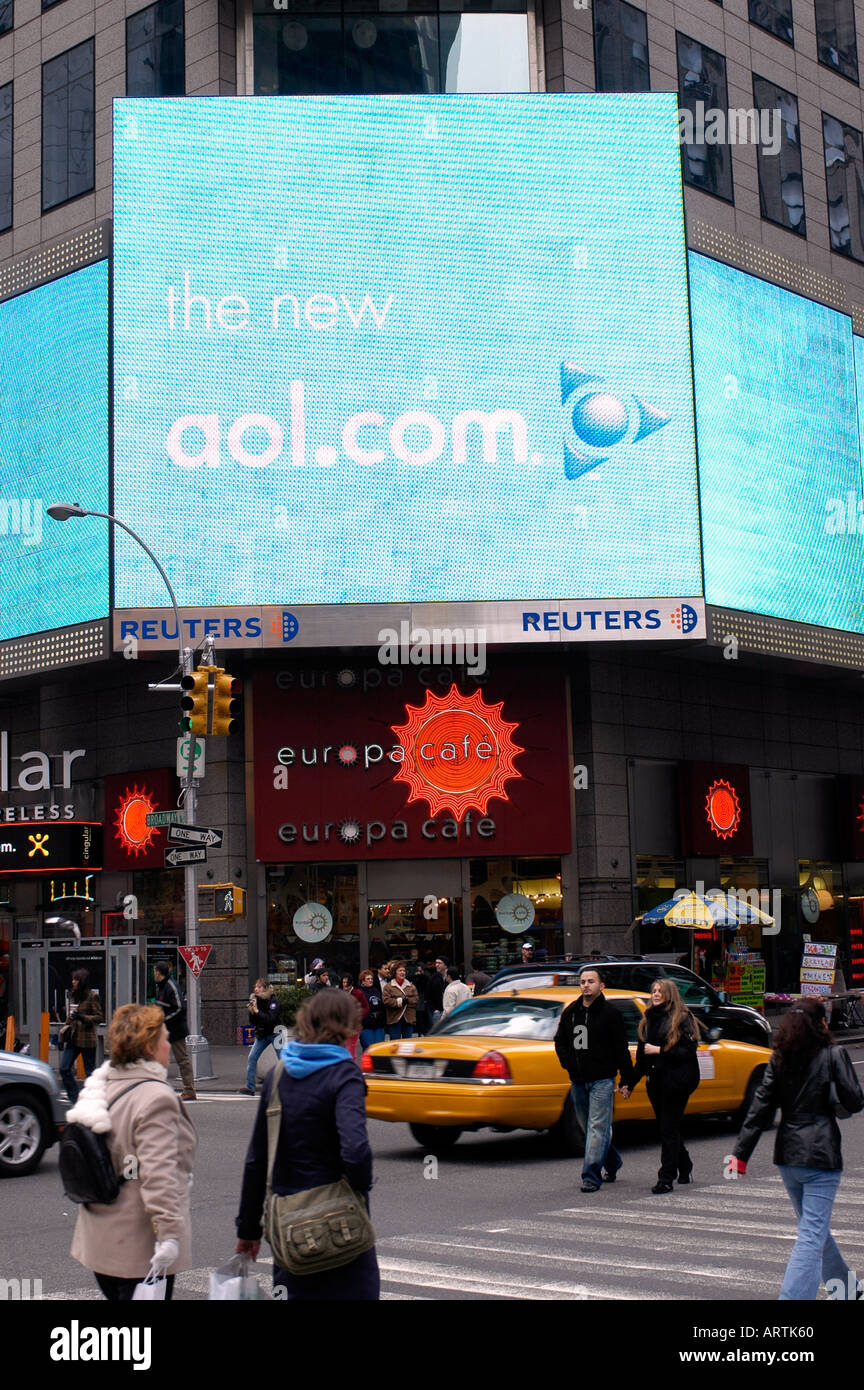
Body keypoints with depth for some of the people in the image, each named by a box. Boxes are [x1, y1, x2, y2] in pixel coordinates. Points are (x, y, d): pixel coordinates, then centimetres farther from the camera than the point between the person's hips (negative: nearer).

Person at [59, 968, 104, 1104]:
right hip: (72, 1039, 7)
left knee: (90, 1071, 2)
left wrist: (82, 1017, -22)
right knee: (64, 1069, -1)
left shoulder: (92, 996, -9)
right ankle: (73, 1098, 10)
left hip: (87, 1039, -7)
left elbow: (99, 1017, -10)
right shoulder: (73, 995, 12)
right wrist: (64, 1031, 18)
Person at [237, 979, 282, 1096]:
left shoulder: (273, 1001, -15)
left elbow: (271, 1019, -27)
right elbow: (253, 1022, 3)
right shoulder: (256, 1000, 0)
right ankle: (250, 1087, -1)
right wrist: (251, 1012, -16)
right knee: (252, 1057, -5)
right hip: (261, 1034, 6)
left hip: (274, 1033, -6)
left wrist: (257, 1011, -28)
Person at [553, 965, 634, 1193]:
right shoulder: (571, 1012, 10)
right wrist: (569, 1064, 3)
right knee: (590, 1127, 14)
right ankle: (612, 1162, 34)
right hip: (578, 1081, 6)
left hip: (602, 1080, -6)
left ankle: (591, 1176, -10)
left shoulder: (610, 1013, -5)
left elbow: (621, 1049, -5)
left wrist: (626, 1080, -8)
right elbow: (560, 1041, 19)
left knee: (597, 1127, -9)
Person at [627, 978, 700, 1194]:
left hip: (676, 1081, -6)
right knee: (667, 1128, 12)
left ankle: (666, 1178, -4)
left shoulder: (682, 1018, -6)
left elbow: (688, 1051, -13)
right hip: (655, 1081, 7)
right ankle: (685, 1168, 30)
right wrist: (632, 1082, 18)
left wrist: (659, 1051, -15)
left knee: (669, 1129, -6)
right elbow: (641, 1054, 19)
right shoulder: (649, 1019, 14)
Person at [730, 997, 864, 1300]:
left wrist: (741, 1153, 0)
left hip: (787, 1155, 6)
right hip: (821, 1155, -6)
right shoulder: (833, 1055, -8)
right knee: (812, 1235, -7)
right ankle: (793, 1295, -19)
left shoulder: (779, 1058, 5)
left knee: (814, 1227, 24)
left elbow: (760, 1107, 1)